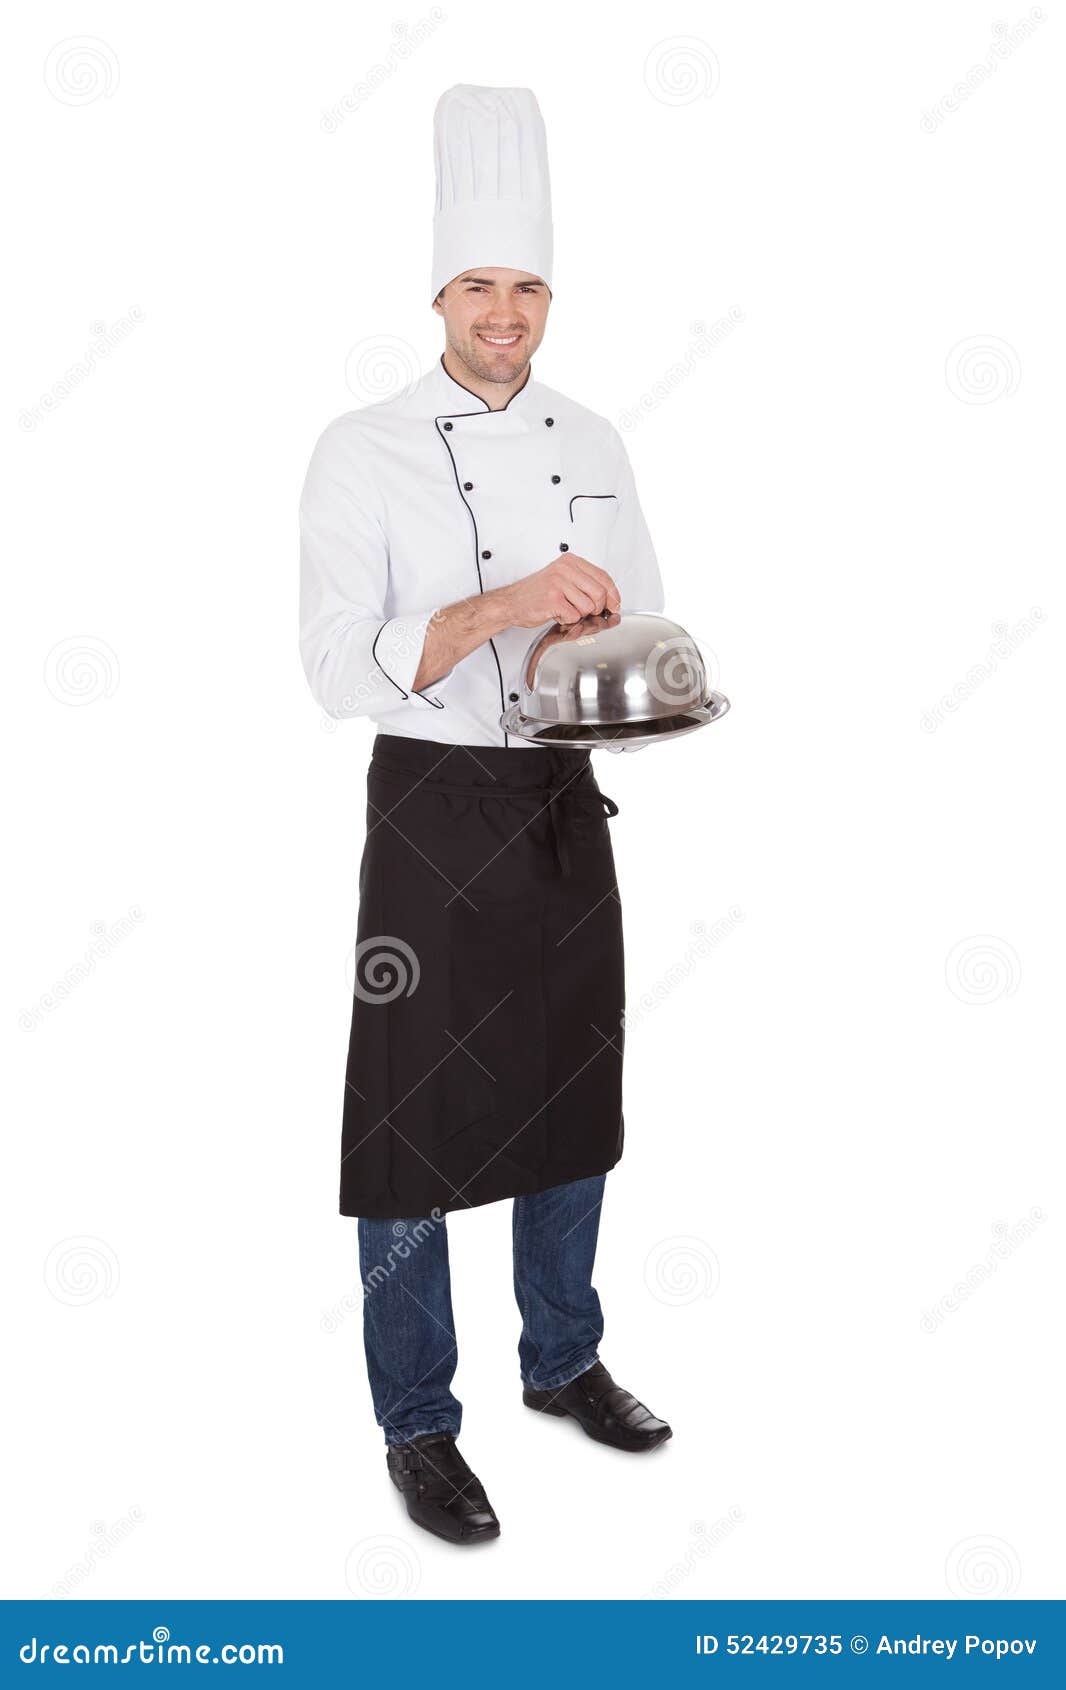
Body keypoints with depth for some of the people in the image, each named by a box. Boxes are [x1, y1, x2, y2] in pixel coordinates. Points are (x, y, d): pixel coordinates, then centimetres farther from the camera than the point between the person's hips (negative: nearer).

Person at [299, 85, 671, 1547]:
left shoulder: (592, 443, 9)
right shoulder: (366, 452, -8)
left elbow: (643, 617, 13)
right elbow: (339, 668, -16)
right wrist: (496, 610, -28)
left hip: (564, 806, 5)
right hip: (434, 813, -5)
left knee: (570, 1096, 16)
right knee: (415, 1129, 2)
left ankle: (563, 1359, 38)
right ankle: (418, 1428, 21)